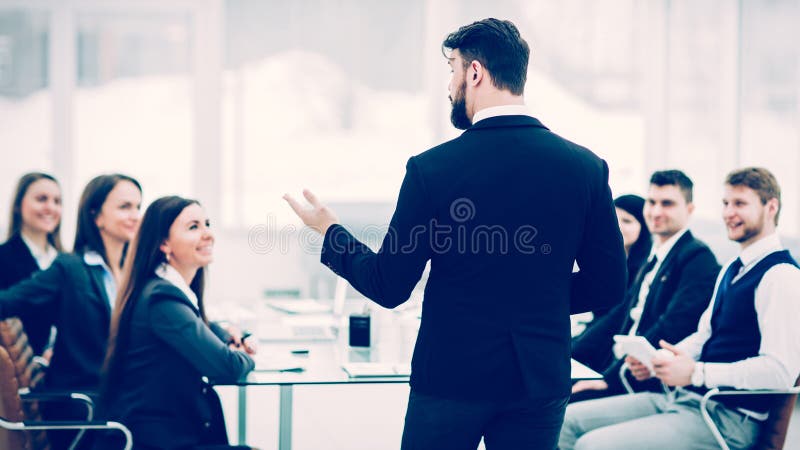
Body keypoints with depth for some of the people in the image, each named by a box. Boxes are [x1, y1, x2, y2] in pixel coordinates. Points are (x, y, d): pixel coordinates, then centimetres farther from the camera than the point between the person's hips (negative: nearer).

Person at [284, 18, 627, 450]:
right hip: (540, 379, 3)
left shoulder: (432, 168, -11)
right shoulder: (586, 167, -4)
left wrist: (331, 233, 10)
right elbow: (608, 285, 0)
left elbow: (389, 288, -6)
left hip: (451, 376, -2)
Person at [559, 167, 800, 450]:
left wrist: (695, 372, -23)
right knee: (568, 421, 2)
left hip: (728, 418, -10)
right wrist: (655, 361, 2)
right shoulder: (731, 270, 19)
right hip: (681, 398, 10)